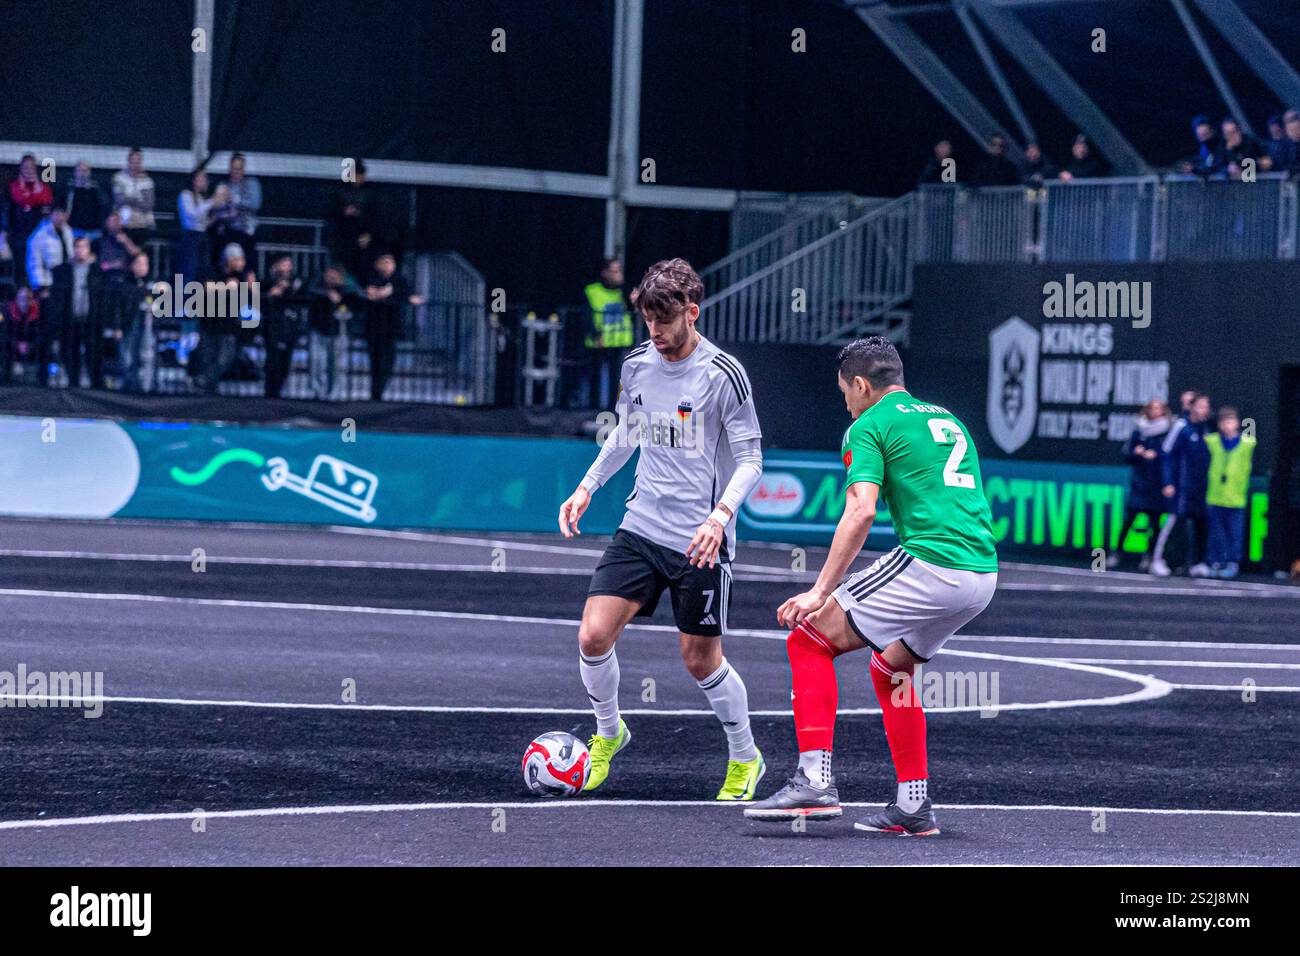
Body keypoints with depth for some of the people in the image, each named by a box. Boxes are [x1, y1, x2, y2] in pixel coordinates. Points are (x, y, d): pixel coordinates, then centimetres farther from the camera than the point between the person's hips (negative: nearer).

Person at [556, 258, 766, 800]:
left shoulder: (722, 374, -13)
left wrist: (720, 515, -24)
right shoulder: (637, 364, 5)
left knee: (700, 658, 3)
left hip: (700, 541, -5)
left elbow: (750, 458, -10)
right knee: (593, 635, -8)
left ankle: (745, 759, 26)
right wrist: (587, 487, 16)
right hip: (642, 527, 5)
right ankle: (608, 734, 19)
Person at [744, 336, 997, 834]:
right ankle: (914, 807, 22)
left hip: (929, 565, -8)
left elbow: (860, 511, -13)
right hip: (983, 572, 8)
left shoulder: (870, 425, 1)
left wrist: (821, 591, -14)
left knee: (809, 637, 1)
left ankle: (815, 780, -11)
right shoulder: (947, 419, 25)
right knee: (890, 667, 27)